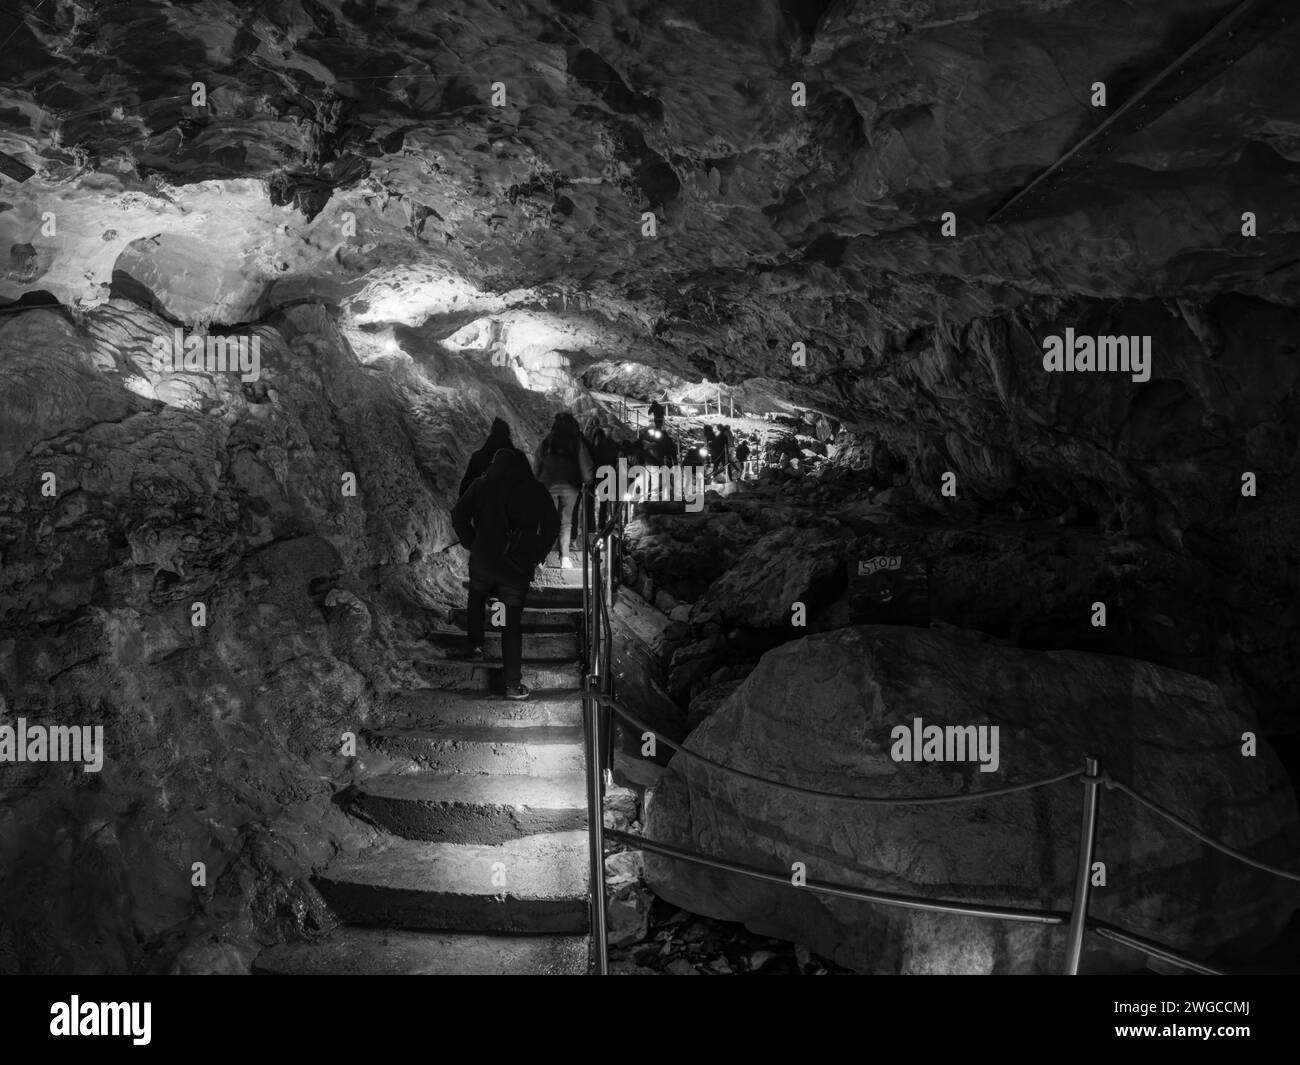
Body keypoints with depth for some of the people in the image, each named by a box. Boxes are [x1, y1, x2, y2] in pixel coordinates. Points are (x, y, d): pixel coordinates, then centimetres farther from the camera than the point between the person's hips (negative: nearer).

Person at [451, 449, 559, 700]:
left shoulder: (482, 485, 0)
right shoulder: (536, 491, -1)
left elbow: (459, 516, -3)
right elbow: (553, 525, -2)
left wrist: (473, 545, 7)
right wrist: (537, 555, 7)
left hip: (483, 559, 1)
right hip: (518, 566, 0)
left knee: (476, 597, 32)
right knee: (513, 622, 5)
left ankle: (475, 646, 25)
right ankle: (513, 683, 4)